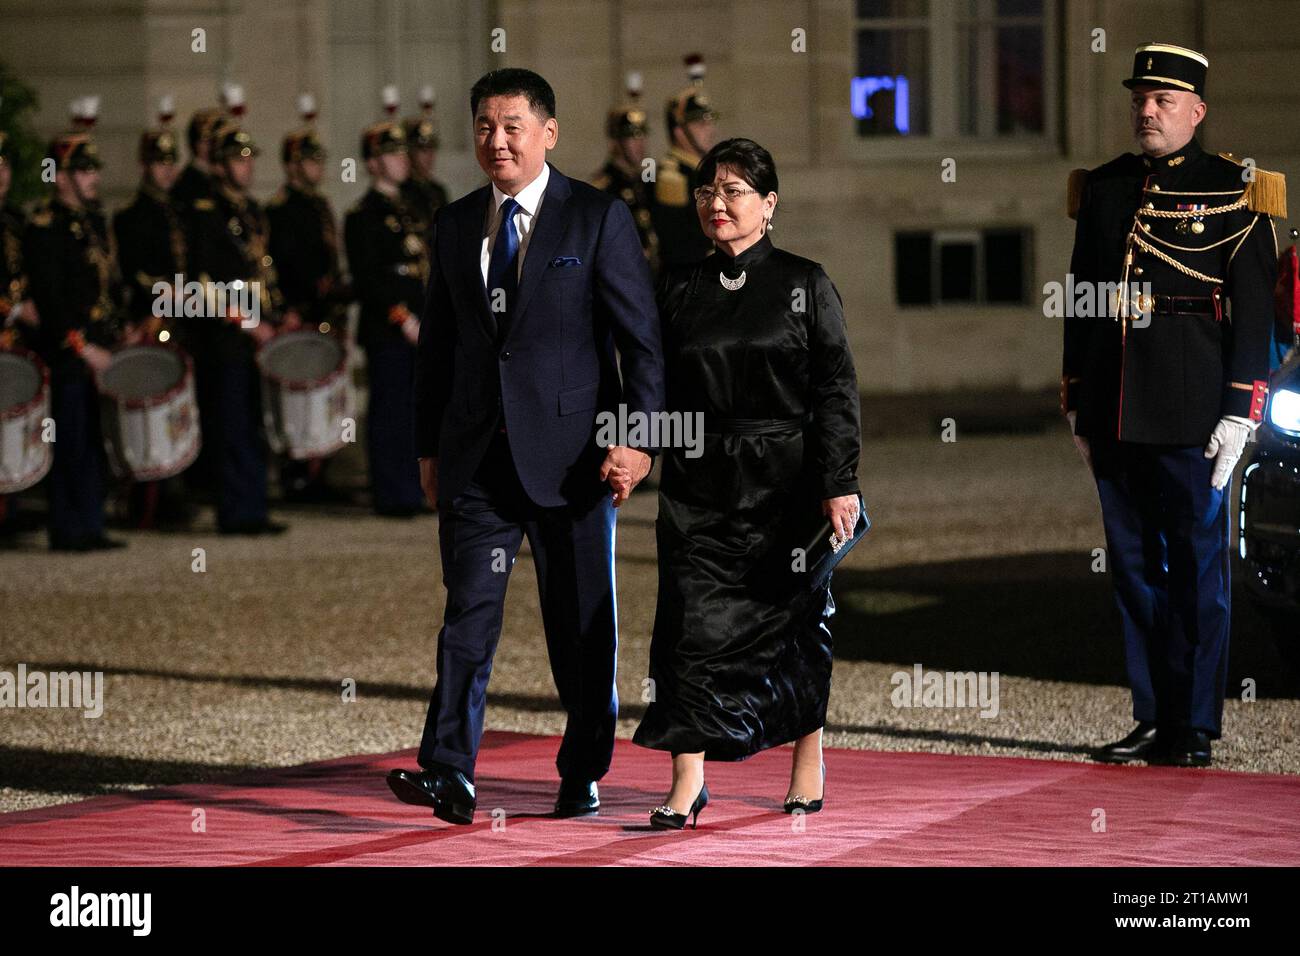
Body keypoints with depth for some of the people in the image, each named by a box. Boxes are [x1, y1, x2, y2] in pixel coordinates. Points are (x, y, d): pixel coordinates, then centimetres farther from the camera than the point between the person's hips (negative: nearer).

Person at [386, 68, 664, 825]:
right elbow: (438, 342, 17)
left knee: (582, 622, 5)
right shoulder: (456, 224, 12)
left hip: (569, 450, -3)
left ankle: (583, 776, 16)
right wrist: (429, 445, 14)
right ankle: (450, 773, -14)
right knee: (469, 611, -7)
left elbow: (642, 337, -4)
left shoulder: (599, 219, -1)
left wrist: (638, 435, -13)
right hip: (478, 452, 3)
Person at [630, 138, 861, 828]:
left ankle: (808, 764, 26)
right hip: (700, 486, 2)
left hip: (785, 481, -2)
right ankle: (686, 785, -10)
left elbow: (836, 389, -4)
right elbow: (659, 388, 11)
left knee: (796, 621, 8)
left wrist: (838, 485, -10)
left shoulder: (804, 285, -1)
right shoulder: (680, 289, 7)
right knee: (693, 622, -8)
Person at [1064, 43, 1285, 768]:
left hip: (1191, 418, -5)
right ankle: (1155, 718, 15)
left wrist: (1239, 414, -11)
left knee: (1198, 568, -2)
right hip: (1115, 416, 5)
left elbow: (1253, 314, -4)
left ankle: (1197, 728, 3)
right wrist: (1076, 402, 15)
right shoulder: (1105, 190, 13)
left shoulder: (1233, 194, -2)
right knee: (1135, 568, 8)